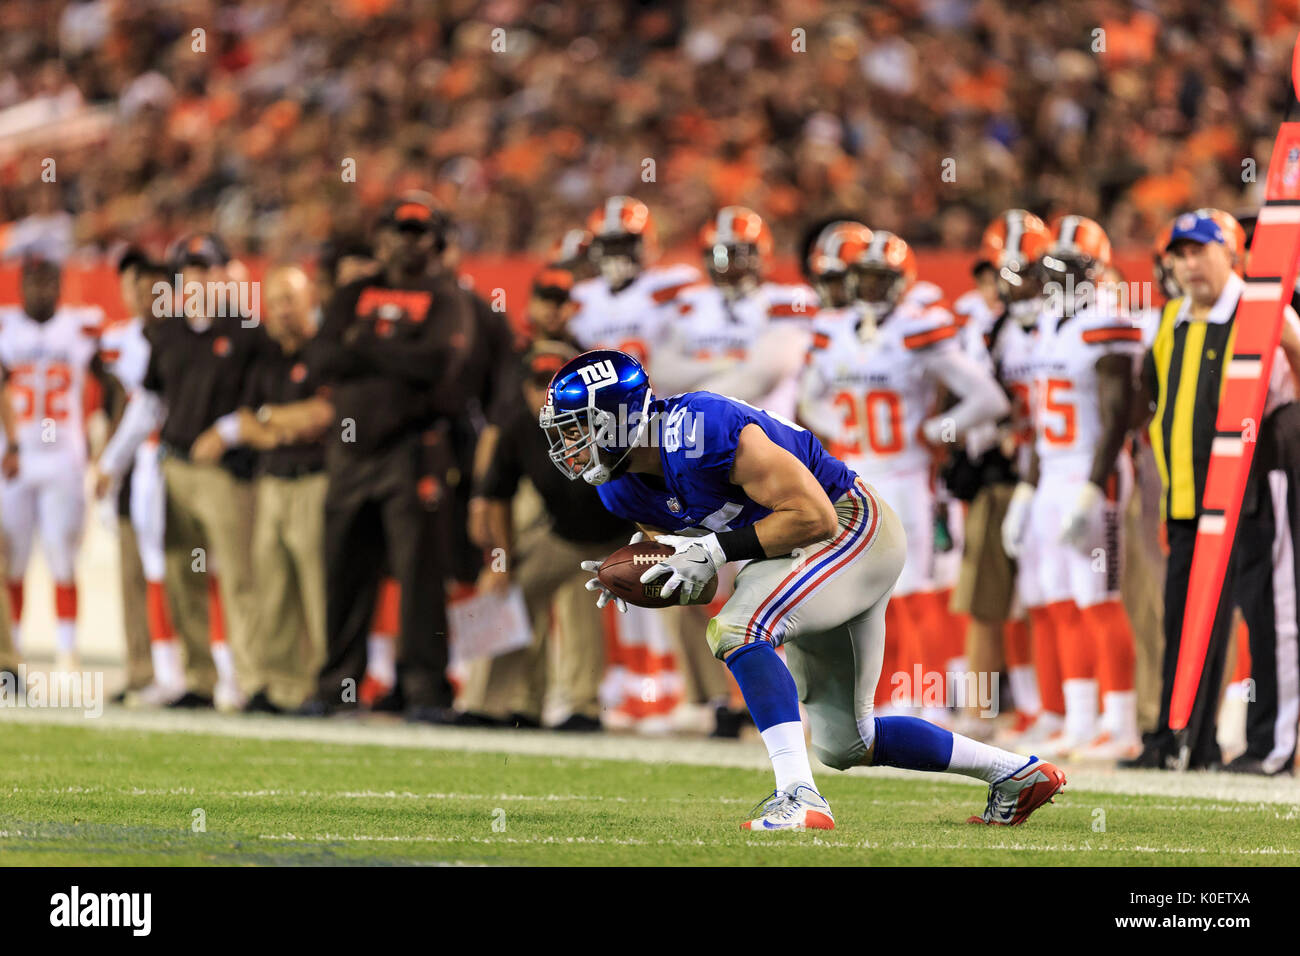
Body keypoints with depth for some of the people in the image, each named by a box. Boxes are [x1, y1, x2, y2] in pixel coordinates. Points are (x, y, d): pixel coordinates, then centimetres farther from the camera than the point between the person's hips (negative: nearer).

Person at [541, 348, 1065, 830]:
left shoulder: (705, 431, -30)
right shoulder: (621, 488, -3)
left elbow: (814, 516, -29)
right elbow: (684, 557, 11)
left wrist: (717, 550, -30)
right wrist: (637, 579, -10)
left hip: (853, 529, -10)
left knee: (737, 630, -31)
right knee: (844, 744, 14)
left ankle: (799, 797, -36)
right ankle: (1018, 774, 28)